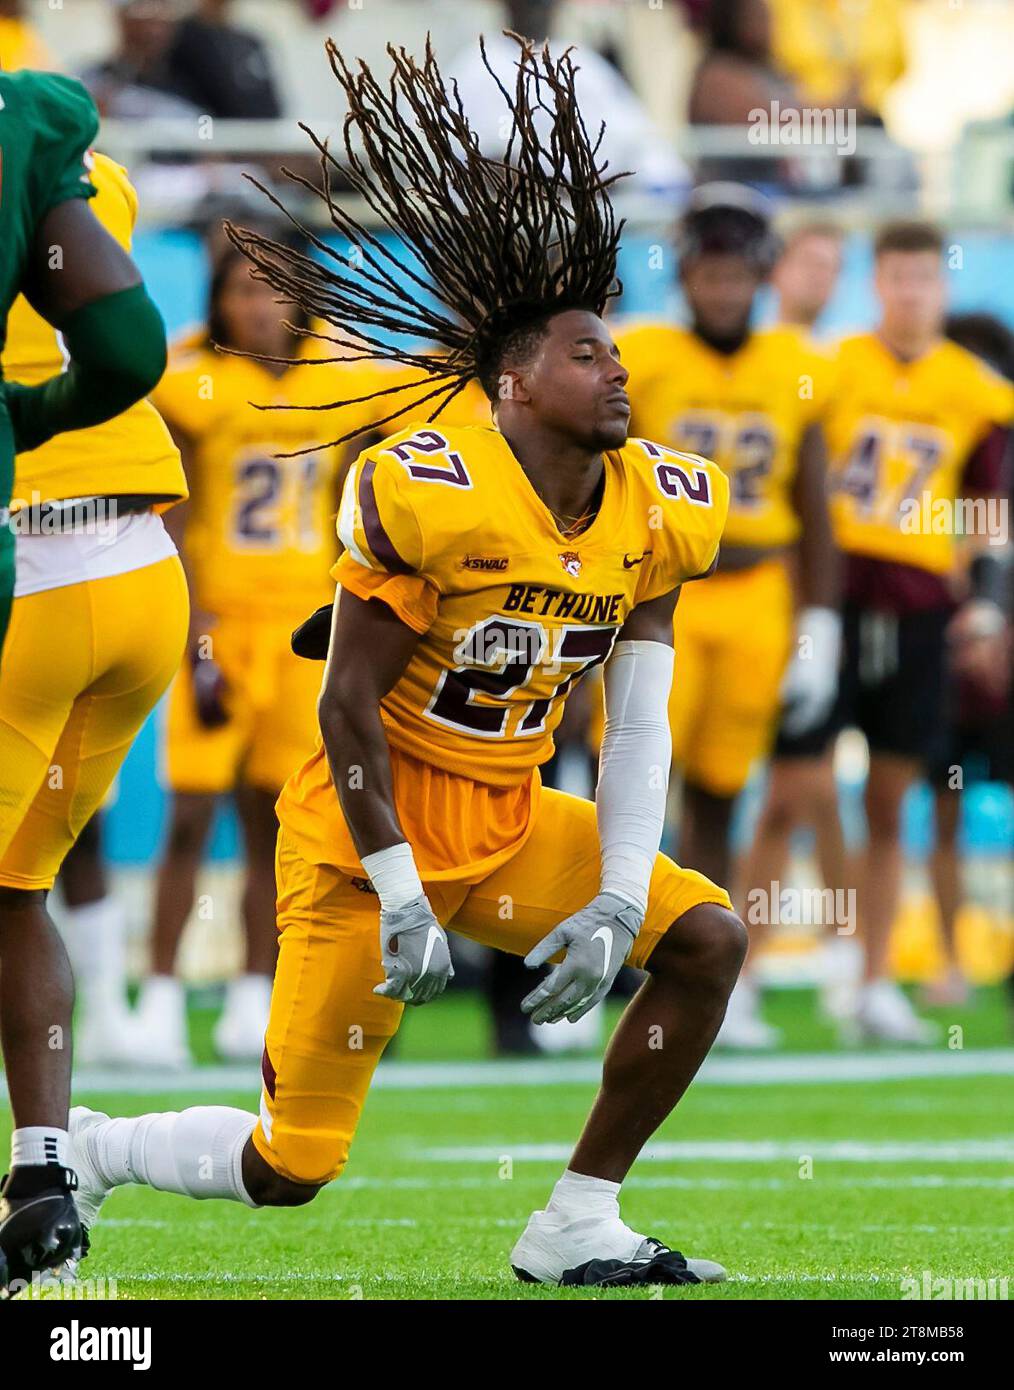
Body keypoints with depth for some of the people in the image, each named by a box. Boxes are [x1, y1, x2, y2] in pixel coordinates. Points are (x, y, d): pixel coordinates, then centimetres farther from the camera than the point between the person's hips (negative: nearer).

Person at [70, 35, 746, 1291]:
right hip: (370, 827, -7)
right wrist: (401, 899, -21)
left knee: (705, 939, -10)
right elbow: (349, 704, -19)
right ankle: (76, 1156, 23)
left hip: (509, 827, 7)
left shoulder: (653, 516, -1)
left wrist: (616, 901, -12)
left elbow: (638, 728, -1)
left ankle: (578, 1225, -2)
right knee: (289, 1167, -6)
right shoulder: (429, 495, -22)